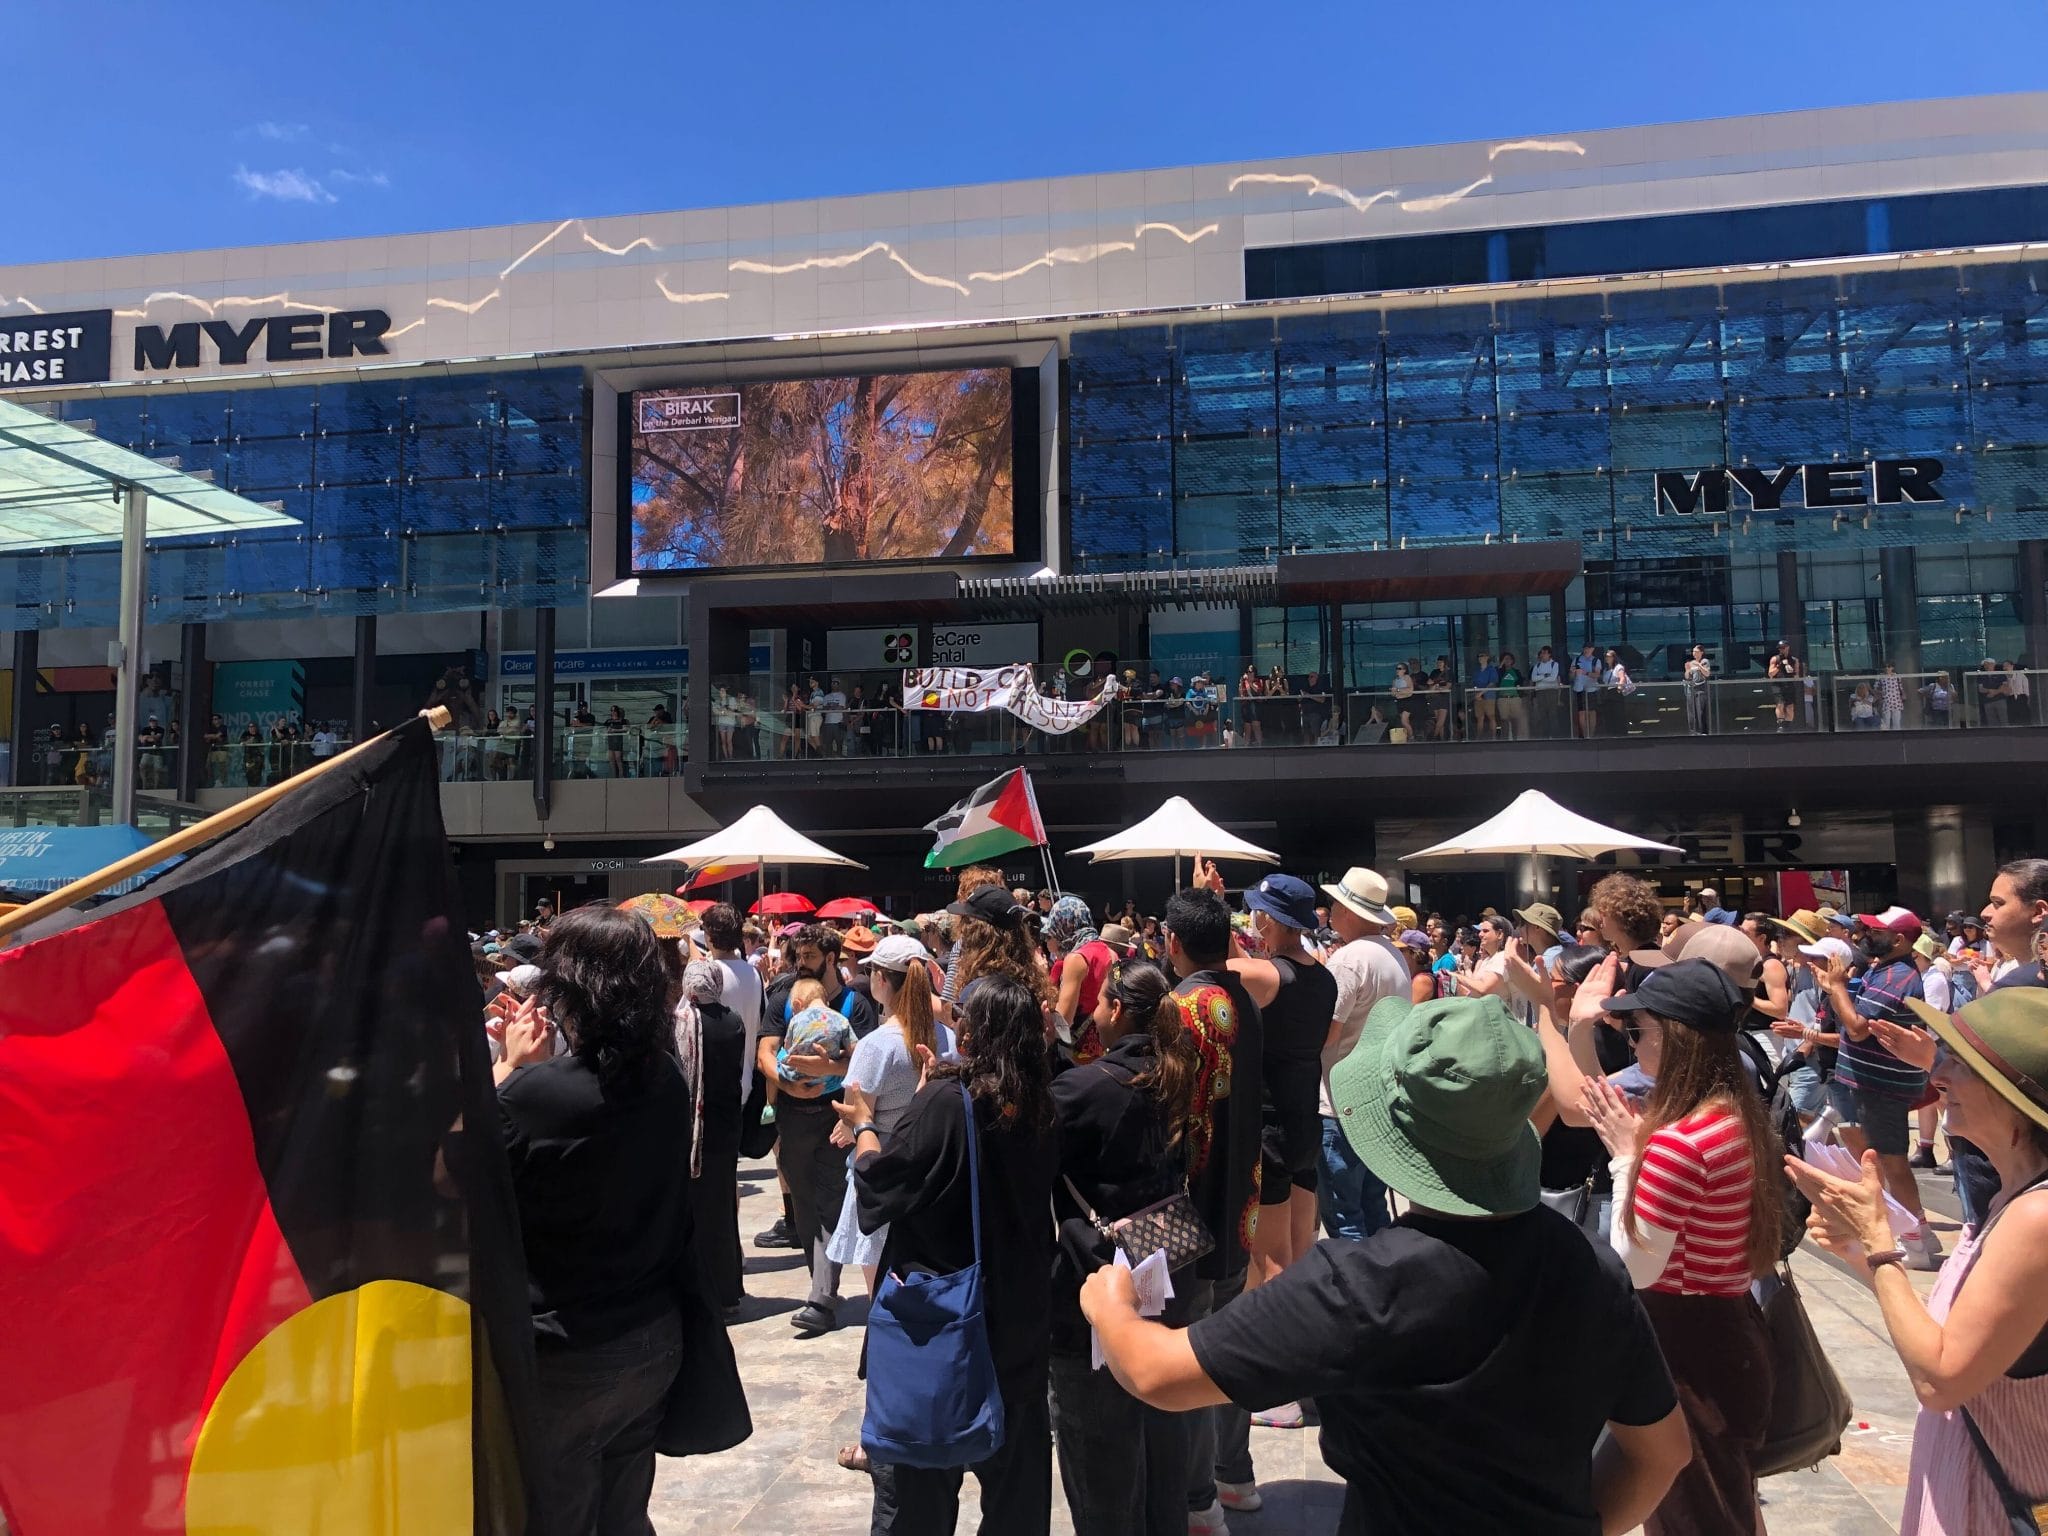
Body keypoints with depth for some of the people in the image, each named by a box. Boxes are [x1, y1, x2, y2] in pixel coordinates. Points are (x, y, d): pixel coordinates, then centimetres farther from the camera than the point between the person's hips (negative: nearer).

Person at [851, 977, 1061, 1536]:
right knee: (1015, 1460, 21)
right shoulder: (1039, 1107, -4)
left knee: (917, 1483, 12)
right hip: (1020, 1313, 6)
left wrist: (864, 1124, 1)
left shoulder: (946, 1101, -23)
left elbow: (880, 1183, -16)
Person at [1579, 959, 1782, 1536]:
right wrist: (1639, 1146, 1)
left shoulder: (1677, 1141, -28)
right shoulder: (1741, 1116, 1)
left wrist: (1625, 1154, -15)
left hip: (1686, 1347, -9)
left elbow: (1634, 1268, -20)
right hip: (1729, 1334, 9)